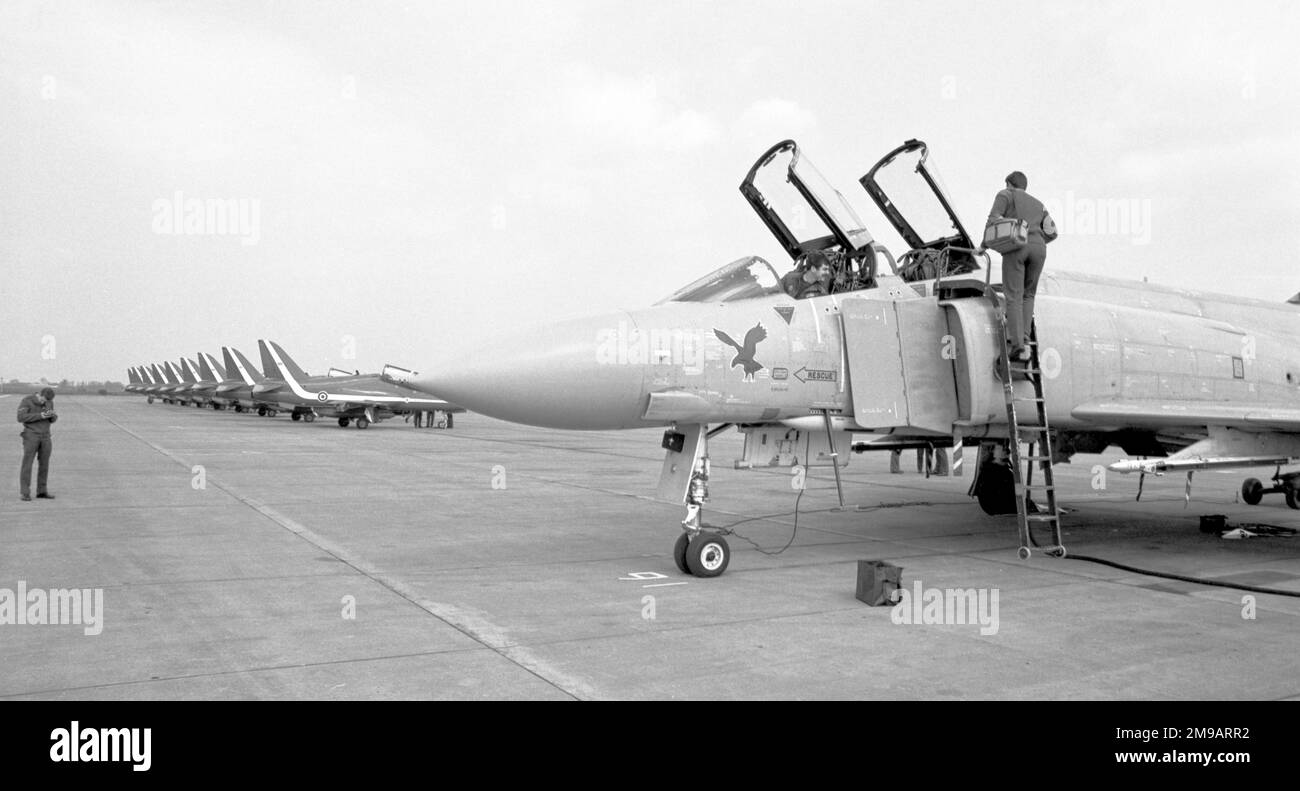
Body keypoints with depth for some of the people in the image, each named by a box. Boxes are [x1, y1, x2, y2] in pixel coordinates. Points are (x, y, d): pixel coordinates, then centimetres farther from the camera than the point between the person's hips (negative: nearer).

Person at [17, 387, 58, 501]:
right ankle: (25, 493, -4)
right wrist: (40, 415, -27)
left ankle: (42, 491, 13)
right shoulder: (26, 401, -11)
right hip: (31, 436, -5)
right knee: (27, 464, -6)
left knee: (44, 464, 5)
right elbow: (21, 417, -20)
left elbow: (52, 419, 10)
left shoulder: (49, 402, 5)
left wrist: (52, 415, -15)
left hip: (45, 436, 5)